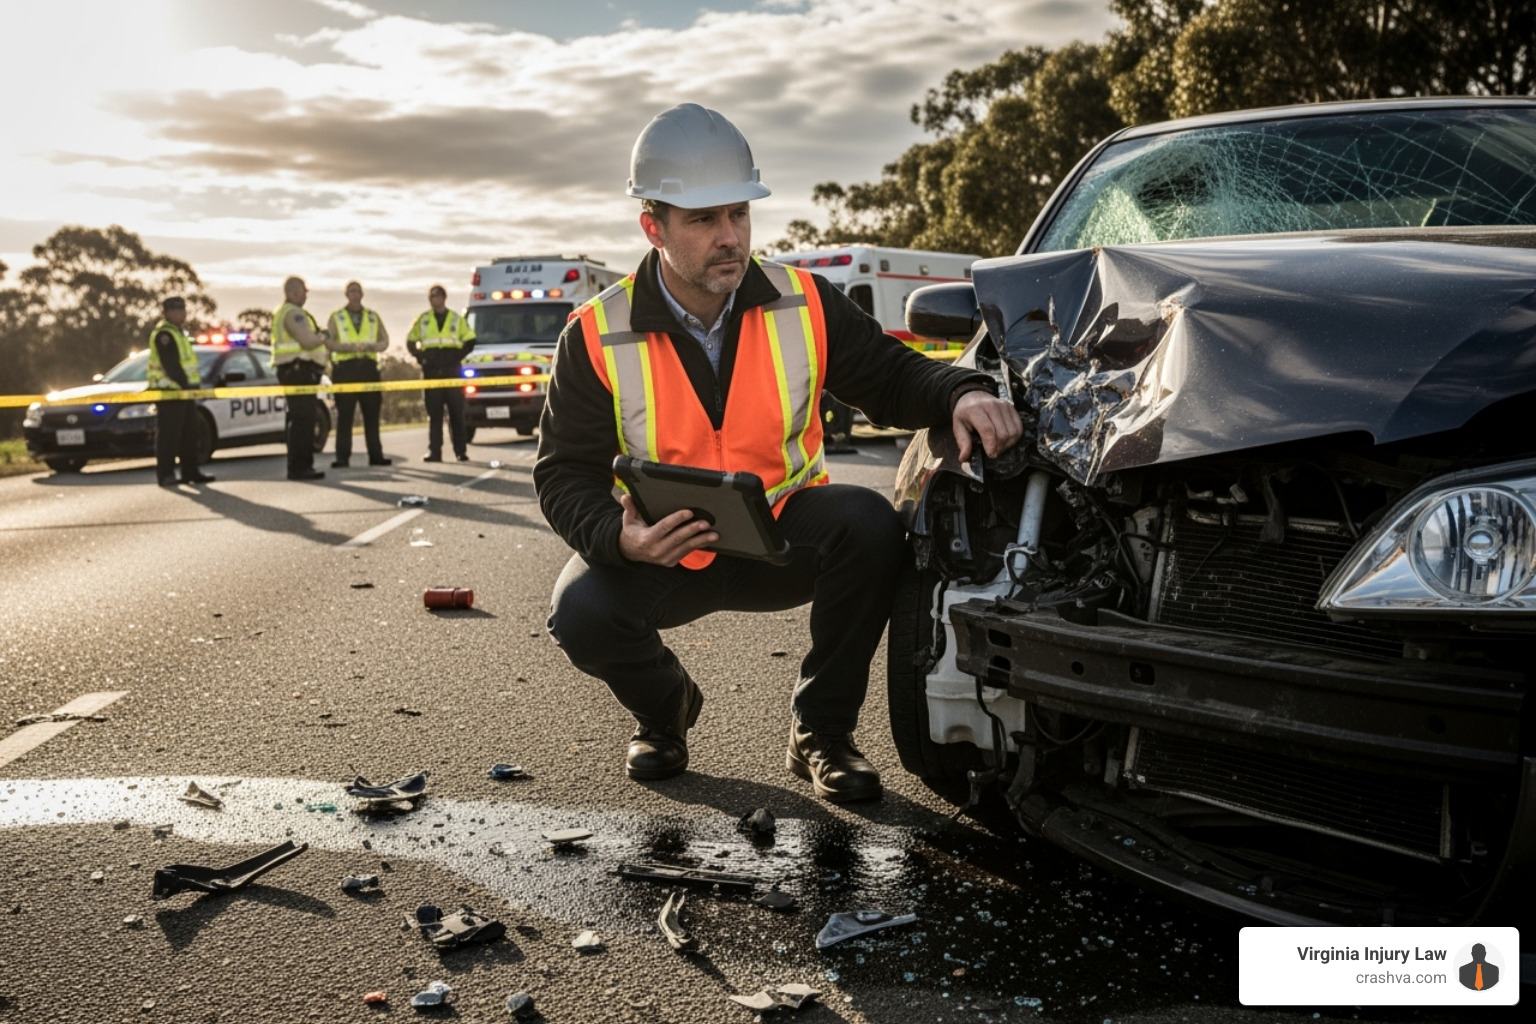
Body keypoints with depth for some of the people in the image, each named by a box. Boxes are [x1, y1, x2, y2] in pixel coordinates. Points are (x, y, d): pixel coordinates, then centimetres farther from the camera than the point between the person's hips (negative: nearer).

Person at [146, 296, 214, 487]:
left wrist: (194, 383, 14)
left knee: (189, 434, 11)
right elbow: (171, 364, -20)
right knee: (168, 434, -7)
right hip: (169, 391, -10)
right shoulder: (163, 334, -11)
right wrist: (184, 383, -23)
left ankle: (190, 471, 15)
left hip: (184, 390, 10)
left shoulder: (178, 332, 21)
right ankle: (165, 474, -5)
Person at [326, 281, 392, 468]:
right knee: (344, 415, -5)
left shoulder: (373, 317, 16)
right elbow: (329, 342, -2)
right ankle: (342, 457, -4)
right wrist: (349, 347, -18)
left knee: (372, 414, 3)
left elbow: (384, 341, 9)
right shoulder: (336, 317, 9)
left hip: (368, 367, 2)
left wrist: (369, 346, -12)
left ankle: (376, 455, 8)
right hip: (345, 368, -2)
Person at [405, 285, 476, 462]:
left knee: (457, 412, 0)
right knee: (434, 413, -1)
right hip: (431, 372, 1)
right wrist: (421, 357, -1)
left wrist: (458, 356, -3)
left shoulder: (457, 319, 9)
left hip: (452, 370, -1)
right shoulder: (422, 320, 11)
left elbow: (470, 341, 10)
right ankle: (434, 452, -1)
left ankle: (461, 450, 4)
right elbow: (410, 342, 14)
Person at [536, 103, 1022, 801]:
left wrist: (961, 396, -24)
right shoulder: (598, 337, -10)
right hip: (661, 552, -1)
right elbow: (564, 475, -9)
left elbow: (892, 378, 0)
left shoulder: (804, 304, -6)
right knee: (581, 614, -29)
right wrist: (620, 538, -31)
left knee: (868, 523, -29)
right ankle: (663, 707, 11)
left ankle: (821, 732, -7)